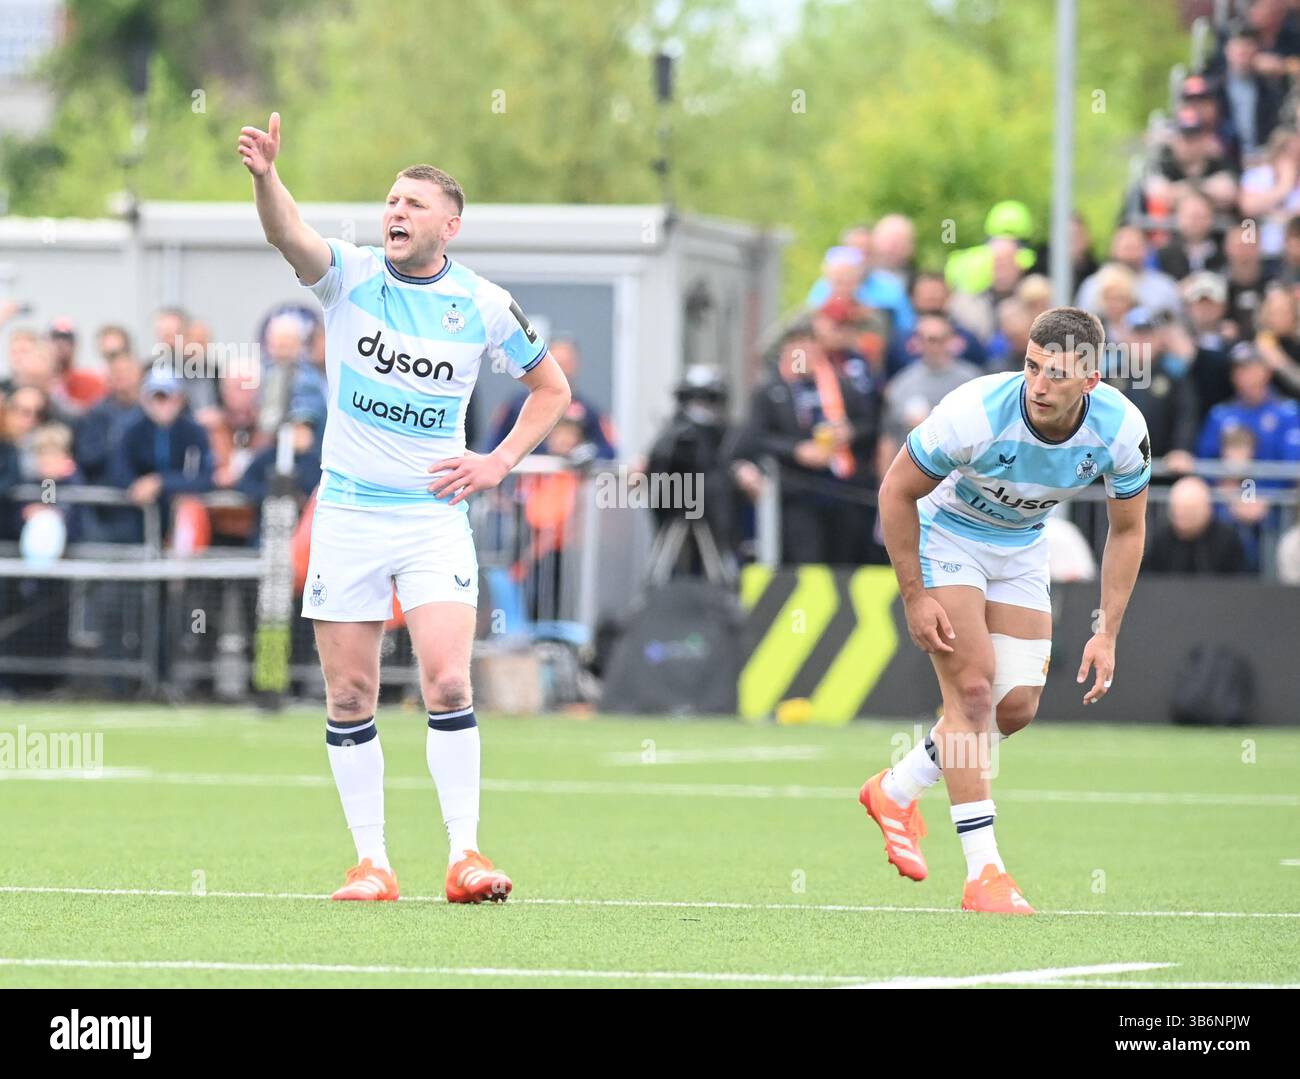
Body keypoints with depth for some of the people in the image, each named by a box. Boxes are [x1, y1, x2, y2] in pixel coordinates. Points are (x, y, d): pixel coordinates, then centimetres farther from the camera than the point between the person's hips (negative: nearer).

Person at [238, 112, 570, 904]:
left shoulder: (483, 304, 0)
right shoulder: (350, 275, -3)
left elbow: (551, 387, 14)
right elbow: (290, 237, -25)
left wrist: (500, 462, 0)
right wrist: (265, 176, -45)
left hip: (435, 513, -1)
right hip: (347, 512, 1)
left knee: (447, 682, -13)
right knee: (349, 696, 1)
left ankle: (465, 855, -8)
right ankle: (372, 862, 8)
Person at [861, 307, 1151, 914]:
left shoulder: (1121, 429, -24)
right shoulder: (975, 412, -35)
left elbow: (1127, 529, -6)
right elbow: (896, 492, -21)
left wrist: (1106, 633, -10)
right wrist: (915, 597, -19)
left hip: (1021, 546, 5)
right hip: (945, 534, -5)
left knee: (1017, 706, -1)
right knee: (973, 684, -18)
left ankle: (897, 792, 23)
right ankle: (983, 874, -17)